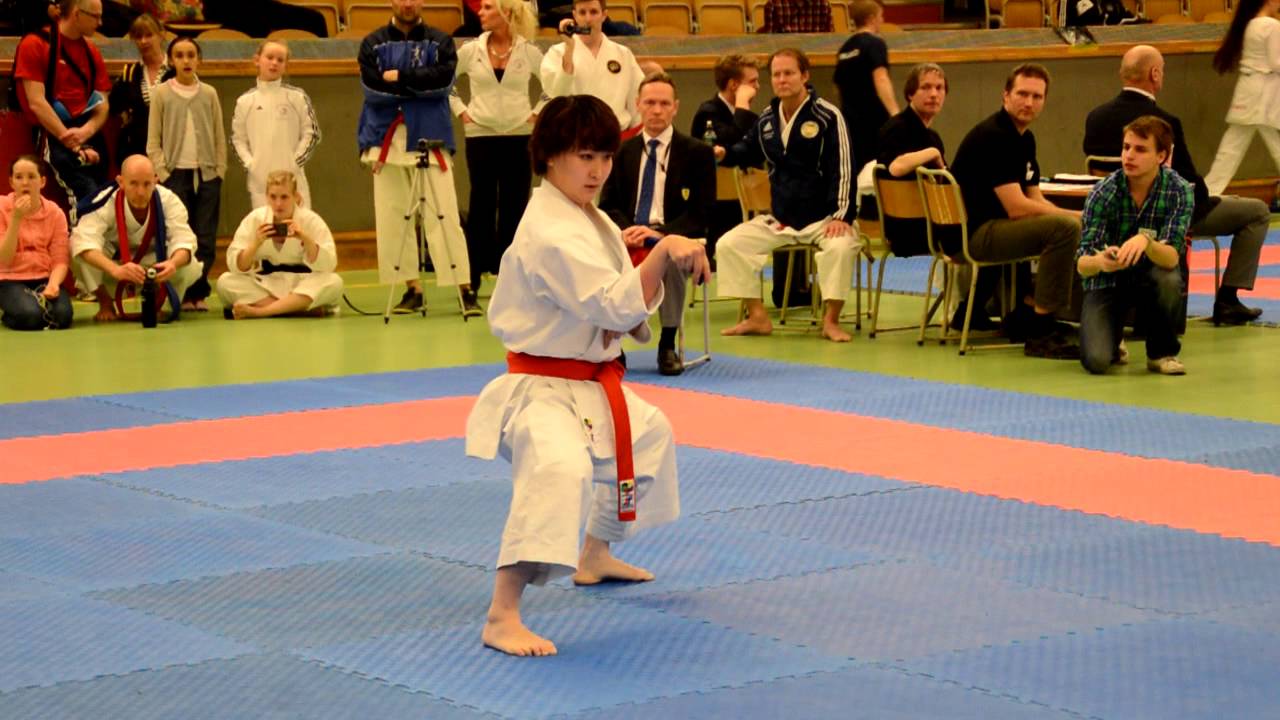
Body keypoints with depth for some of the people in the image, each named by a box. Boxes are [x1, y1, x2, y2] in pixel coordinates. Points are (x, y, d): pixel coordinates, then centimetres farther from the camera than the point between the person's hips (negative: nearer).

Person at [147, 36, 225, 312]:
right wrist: (162, 172, -6)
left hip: (207, 174, 2)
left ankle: (198, 292, 6)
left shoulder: (209, 94, 8)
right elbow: (153, 141, 3)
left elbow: (220, 137, 10)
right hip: (176, 173, -2)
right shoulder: (162, 93, 3)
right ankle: (182, 293, 0)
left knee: (205, 238, -1)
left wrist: (219, 170, 1)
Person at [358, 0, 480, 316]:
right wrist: (420, 85, -8)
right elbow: (373, 88, -6)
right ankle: (413, 289, 11)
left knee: (443, 215, -6)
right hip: (386, 139, 2)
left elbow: (442, 78, -10)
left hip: (429, 138, -1)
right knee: (392, 218, 2)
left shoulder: (440, 42, 7)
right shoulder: (373, 44, 8)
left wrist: (399, 77, -11)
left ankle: (466, 288, -5)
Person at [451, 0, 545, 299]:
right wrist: (461, 111, 4)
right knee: (482, 205, 1)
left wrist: (536, 113, 2)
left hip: (518, 136, 0)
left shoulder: (529, 52, 1)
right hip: (480, 136, 0)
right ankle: (474, 276, 6)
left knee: (514, 207, 2)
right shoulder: (471, 51, 2)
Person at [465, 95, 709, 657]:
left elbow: (629, 311, 15)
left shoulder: (591, 221, 10)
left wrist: (667, 267, -2)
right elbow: (614, 306, -30)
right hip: (543, 391, -11)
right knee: (557, 469, -38)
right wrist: (661, 253, -34)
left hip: (593, 385, 11)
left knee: (648, 436, 34)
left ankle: (595, 555, 52)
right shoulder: (549, 231, -23)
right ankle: (502, 617, -39)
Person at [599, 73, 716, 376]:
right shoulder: (623, 151, 14)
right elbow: (608, 204, 10)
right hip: (629, 235, 2)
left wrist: (659, 234, -19)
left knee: (671, 256, -40)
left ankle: (668, 346, -22)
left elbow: (700, 214, -3)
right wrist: (625, 229, -14)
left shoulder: (697, 153, 4)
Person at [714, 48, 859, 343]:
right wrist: (724, 153, 1)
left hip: (822, 217, -6)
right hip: (778, 219, 6)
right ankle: (757, 316, 2)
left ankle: (831, 319, -20)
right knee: (728, 245, -5)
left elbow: (842, 169, -14)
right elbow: (749, 151, 24)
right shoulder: (767, 118, 6)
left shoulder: (827, 116, -11)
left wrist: (841, 216, -22)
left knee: (842, 246, -36)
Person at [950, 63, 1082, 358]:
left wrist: (1078, 216, -2)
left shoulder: (1024, 138, 14)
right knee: (1065, 228, -26)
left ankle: (1024, 314, 19)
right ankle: (1040, 332, -21)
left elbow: (1036, 200, 16)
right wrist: (1077, 216, -15)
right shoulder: (993, 136, -17)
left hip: (986, 228, 11)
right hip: (970, 235, -11)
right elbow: (1017, 208, -22)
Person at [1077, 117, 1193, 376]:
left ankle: (1162, 352, -7)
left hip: (1149, 276, 1)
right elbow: (1082, 265, -23)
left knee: (1170, 280, -36)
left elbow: (1171, 258, -27)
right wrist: (1099, 262, -47)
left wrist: (1146, 240, -49)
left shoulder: (1179, 191, -17)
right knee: (1096, 361, -24)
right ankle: (1113, 345, 15)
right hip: (1107, 282, -1)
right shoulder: (1104, 193, -19)